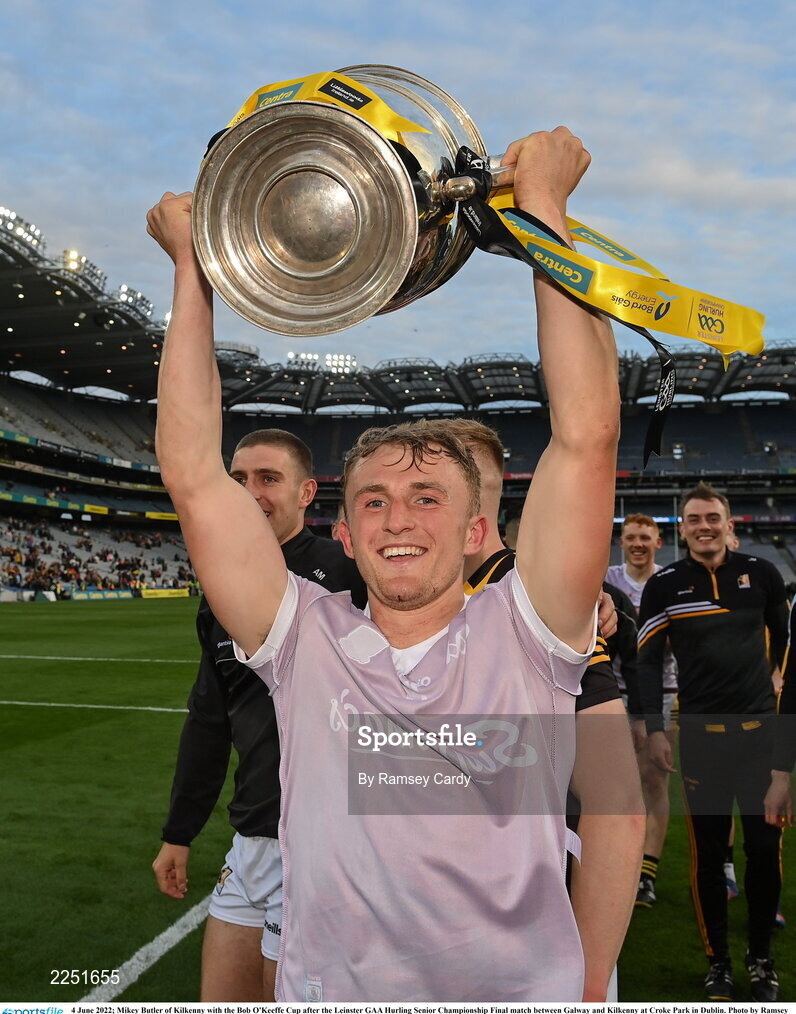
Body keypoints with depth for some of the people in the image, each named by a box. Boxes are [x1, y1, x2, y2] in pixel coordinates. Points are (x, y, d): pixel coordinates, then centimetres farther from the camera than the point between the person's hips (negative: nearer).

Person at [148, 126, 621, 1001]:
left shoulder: (522, 637, -1)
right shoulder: (306, 644, 2)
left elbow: (586, 436, -9)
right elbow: (192, 476, -2)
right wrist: (191, 269, 0)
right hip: (326, 991, 1)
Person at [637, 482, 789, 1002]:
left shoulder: (761, 572, 2)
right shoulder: (664, 585, -3)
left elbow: (784, 642, 13)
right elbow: (648, 661, 1)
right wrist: (655, 729, -4)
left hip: (763, 727, 1)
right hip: (701, 734, -1)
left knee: (765, 846, 7)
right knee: (709, 852, 6)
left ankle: (762, 959, 25)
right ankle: (718, 962, 21)